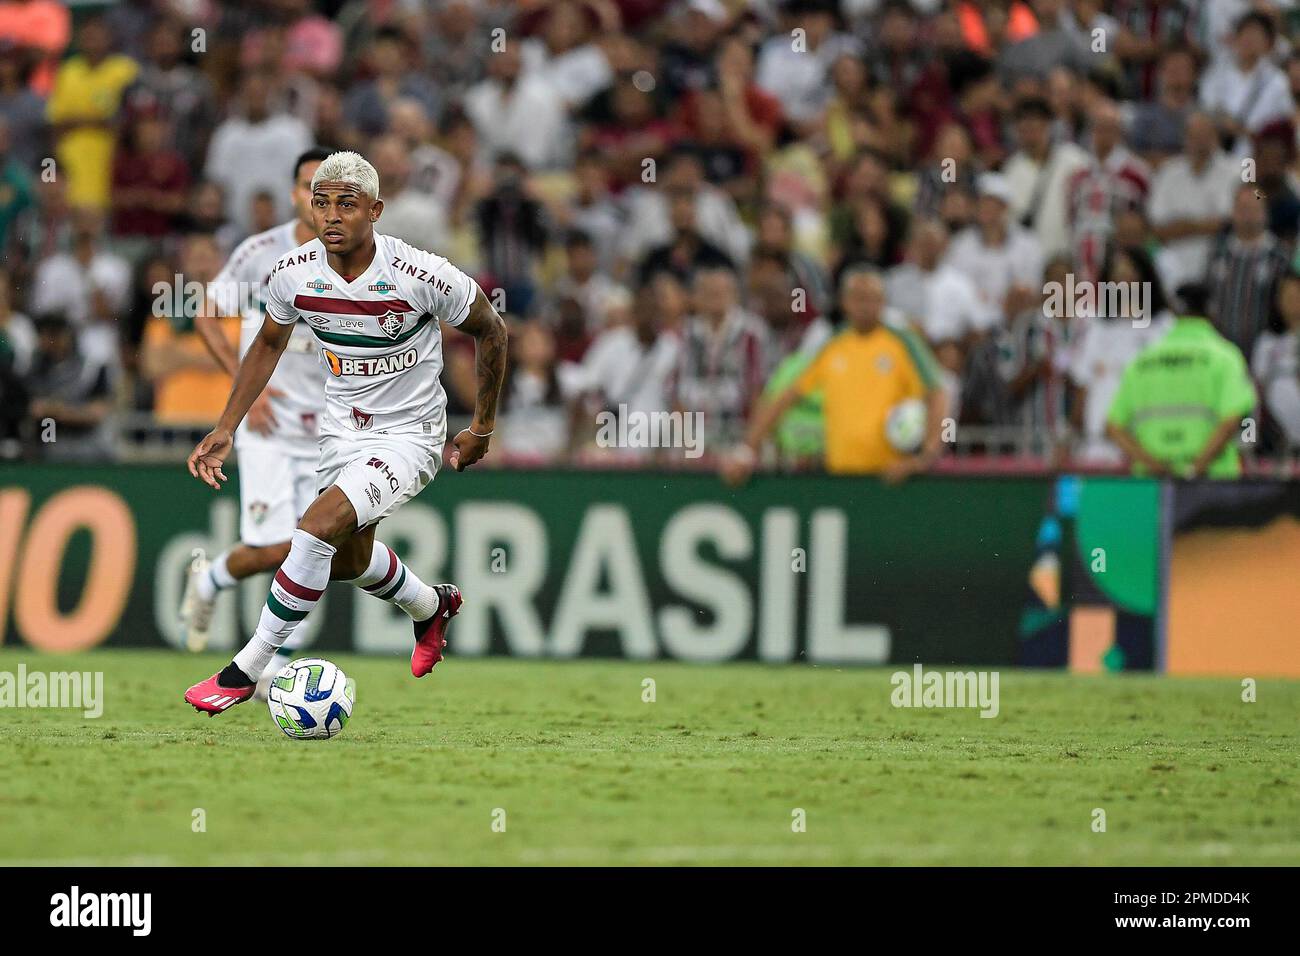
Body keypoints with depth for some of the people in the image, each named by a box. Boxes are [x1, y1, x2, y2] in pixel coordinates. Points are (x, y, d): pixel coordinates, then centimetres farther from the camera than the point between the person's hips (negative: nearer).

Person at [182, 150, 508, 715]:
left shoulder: (422, 276, -24)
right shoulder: (293, 273, -12)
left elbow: (491, 331, -6)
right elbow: (268, 345, 10)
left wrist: (482, 427, 2)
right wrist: (225, 430, 4)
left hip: (407, 436, -6)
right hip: (342, 430, 6)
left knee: (318, 527, -25)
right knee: (348, 559, 22)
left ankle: (247, 669, -15)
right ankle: (432, 607, 55)